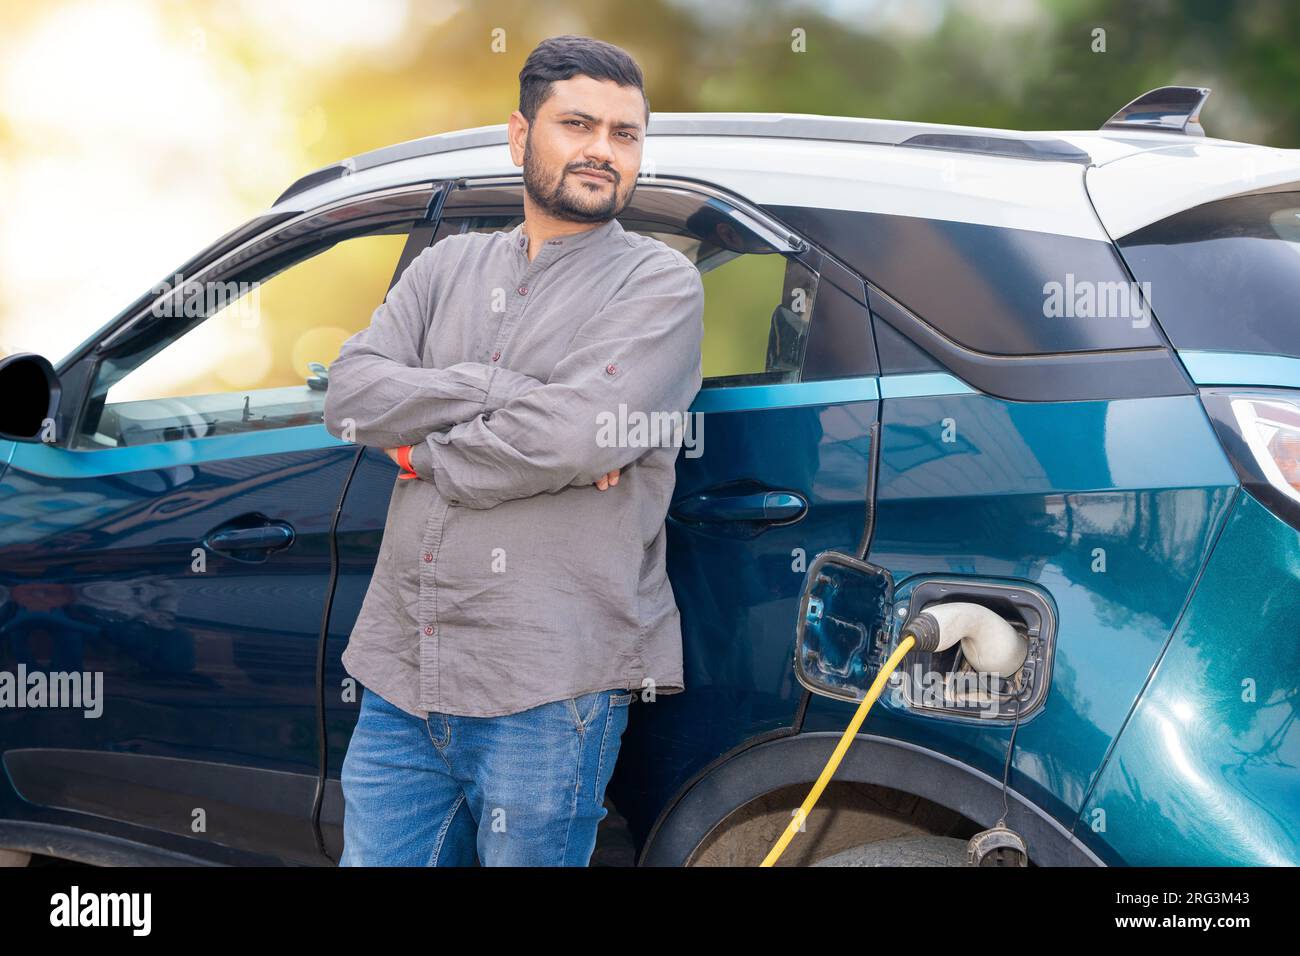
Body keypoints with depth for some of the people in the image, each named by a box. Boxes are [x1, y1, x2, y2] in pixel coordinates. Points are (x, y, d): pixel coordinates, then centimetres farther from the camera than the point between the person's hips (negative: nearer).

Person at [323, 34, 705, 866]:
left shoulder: (660, 282, 0)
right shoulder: (447, 267, 15)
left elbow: (578, 434, -16)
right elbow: (350, 394, 0)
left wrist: (424, 451, -3)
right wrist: (508, 391, -11)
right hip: (401, 678, 5)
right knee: (376, 855, 9)